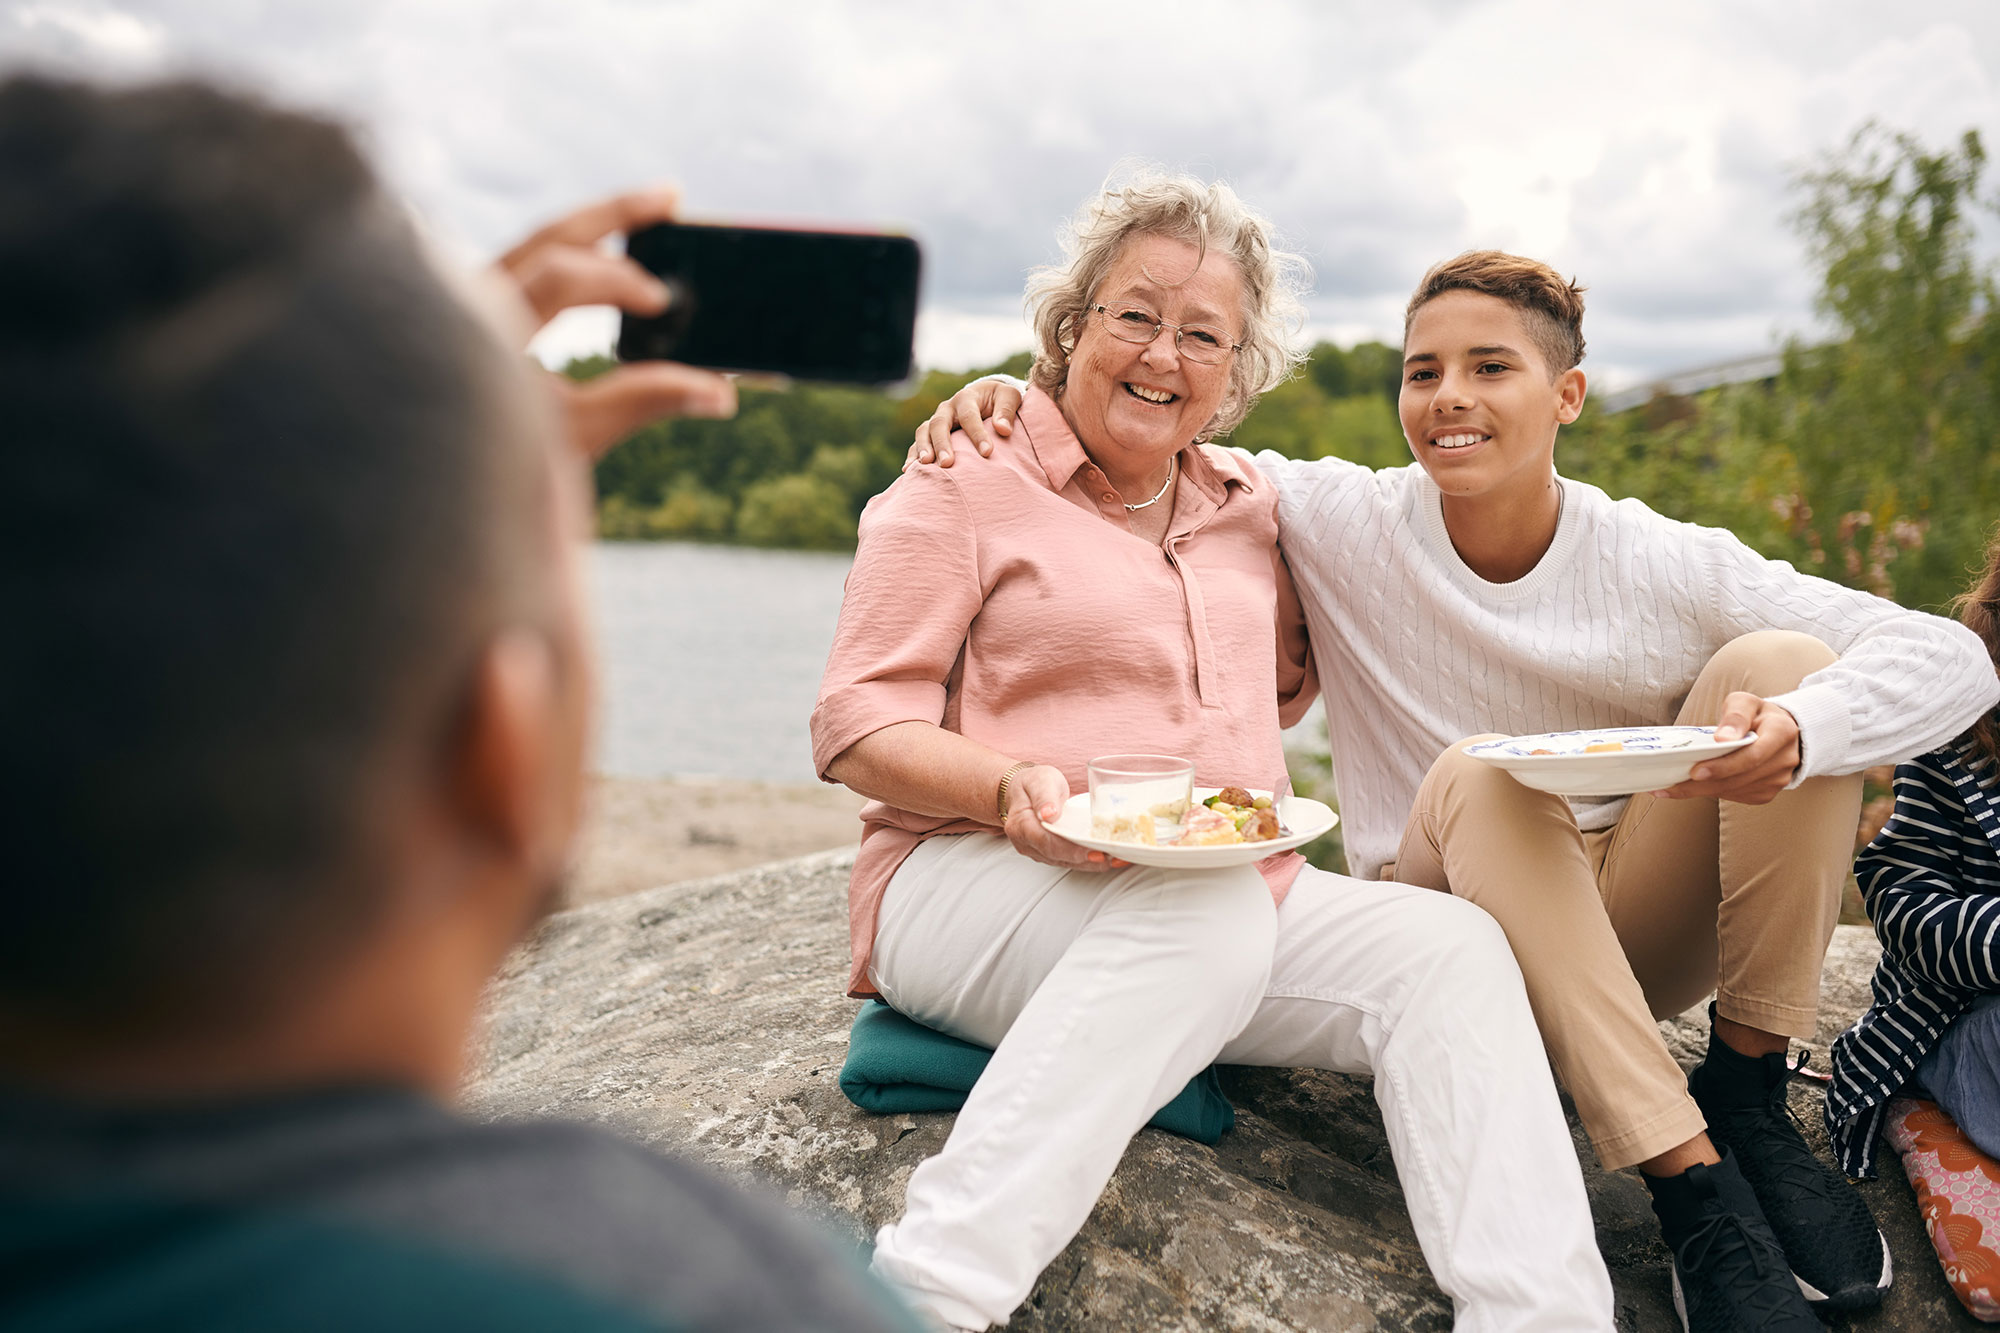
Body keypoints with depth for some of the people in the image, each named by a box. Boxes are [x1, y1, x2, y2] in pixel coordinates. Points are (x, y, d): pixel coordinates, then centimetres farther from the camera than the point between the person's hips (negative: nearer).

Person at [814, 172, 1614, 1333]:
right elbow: (857, 731, -5)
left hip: (1239, 896, 6)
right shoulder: (965, 485, 1)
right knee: (1209, 913, -36)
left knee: (1451, 951, -18)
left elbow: (1285, 681, 35)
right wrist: (1008, 788, -24)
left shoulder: (1251, 505, 19)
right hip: (973, 882, -5)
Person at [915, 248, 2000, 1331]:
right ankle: (1694, 1191, -32)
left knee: (1782, 663, -19)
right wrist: (1007, 399, -18)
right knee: (1478, 775, -34)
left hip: (1639, 934, 2)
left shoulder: (1663, 568, -9)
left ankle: (1747, 1093, -13)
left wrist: (1798, 730, -34)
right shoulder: (1346, 522, -8)